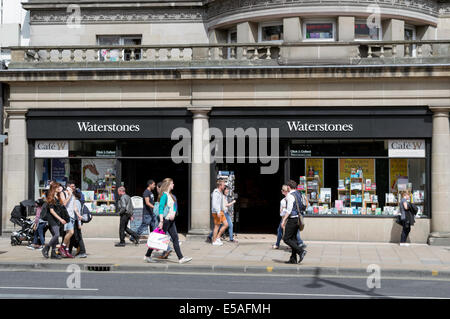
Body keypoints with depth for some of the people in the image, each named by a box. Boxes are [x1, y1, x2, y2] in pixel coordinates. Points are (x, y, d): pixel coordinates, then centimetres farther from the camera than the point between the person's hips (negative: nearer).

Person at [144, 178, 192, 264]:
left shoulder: (171, 195, 14)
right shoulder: (164, 195, -13)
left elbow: (175, 206, 15)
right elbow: (160, 208, -19)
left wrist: (173, 213, -7)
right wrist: (161, 221, -25)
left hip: (171, 220, 9)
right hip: (165, 219, -9)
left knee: (175, 238, 3)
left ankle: (181, 258, 1)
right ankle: (148, 255, 14)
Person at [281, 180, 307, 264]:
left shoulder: (290, 195, -13)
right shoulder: (299, 194, 13)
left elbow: (289, 209, -20)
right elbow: (303, 207, 17)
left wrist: (283, 220, -19)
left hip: (292, 219, -9)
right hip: (298, 219, 9)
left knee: (286, 239, -4)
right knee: (293, 238, 11)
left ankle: (301, 251, -14)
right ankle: (293, 259, 11)